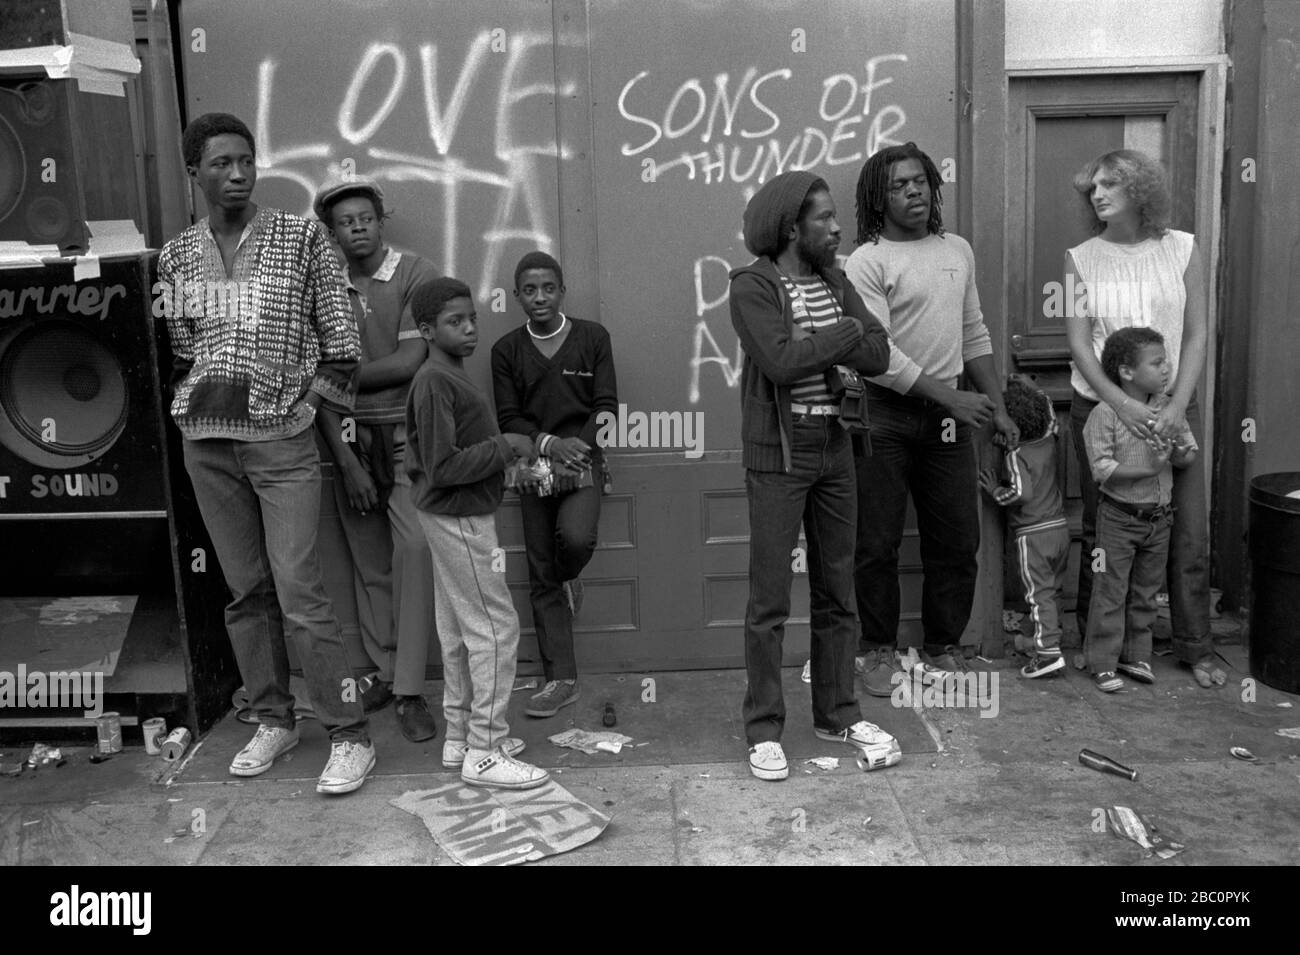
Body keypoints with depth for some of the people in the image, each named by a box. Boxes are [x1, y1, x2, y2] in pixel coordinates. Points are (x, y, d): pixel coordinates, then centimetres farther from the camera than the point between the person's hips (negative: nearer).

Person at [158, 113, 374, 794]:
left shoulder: (301, 238, 0)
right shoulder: (175, 256, 10)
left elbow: (339, 339, 0)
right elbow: (178, 353, 16)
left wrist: (318, 399, -6)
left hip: (282, 438, -4)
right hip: (205, 441, 4)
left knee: (299, 592, -8)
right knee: (245, 590, 11)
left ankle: (349, 737, 1)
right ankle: (273, 720, 25)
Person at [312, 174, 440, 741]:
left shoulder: (415, 275, -2)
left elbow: (409, 362, -11)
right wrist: (346, 461, -7)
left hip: (405, 434, -3)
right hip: (348, 438, 3)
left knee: (413, 550, -13)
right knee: (369, 564, 8)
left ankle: (410, 692, -8)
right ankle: (384, 672, 23)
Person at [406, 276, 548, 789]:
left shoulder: (451, 377, 12)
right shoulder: (435, 382, -19)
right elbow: (443, 466, -25)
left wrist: (504, 448, 9)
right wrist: (506, 447, -18)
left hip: (459, 519, 10)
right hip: (459, 519, -10)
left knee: (459, 630, 15)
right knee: (495, 628, -5)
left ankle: (460, 736, 26)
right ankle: (484, 752, 2)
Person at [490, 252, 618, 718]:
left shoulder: (592, 337, 2)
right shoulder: (507, 350, 5)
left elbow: (606, 405, -1)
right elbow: (508, 418, 0)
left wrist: (577, 448, -17)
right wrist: (550, 444, -18)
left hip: (582, 460, -2)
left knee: (576, 537, -29)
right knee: (541, 577, 3)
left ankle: (568, 581, 10)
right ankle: (561, 679, 13)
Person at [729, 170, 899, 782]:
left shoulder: (834, 282, 10)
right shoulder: (753, 285, -10)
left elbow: (877, 355, -1)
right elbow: (781, 361, -25)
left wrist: (815, 348, -16)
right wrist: (845, 333, -12)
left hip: (834, 450, 6)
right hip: (777, 456, -6)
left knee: (836, 591, 12)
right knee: (770, 600, -1)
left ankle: (838, 713, 25)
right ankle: (764, 729, 10)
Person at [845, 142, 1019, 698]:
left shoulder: (958, 251, 12)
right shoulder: (867, 262, -8)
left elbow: (974, 334, 18)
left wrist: (997, 407, 13)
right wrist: (951, 397, -18)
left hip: (948, 416, 5)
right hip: (886, 416, -5)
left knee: (957, 541, 8)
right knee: (878, 544, 2)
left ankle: (941, 647, 23)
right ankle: (880, 650, 18)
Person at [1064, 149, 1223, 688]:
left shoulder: (1182, 250, 2)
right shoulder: (1081, 259, 1)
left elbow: (1196, 335, 0)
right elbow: (1079, 344, -4)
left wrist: (1176, 406, -12)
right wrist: (1123, 405, -17)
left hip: (1172, 407, 1)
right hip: (1102, 406, 0)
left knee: (1189, 534, 1)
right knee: (1101, 530, 5)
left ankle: (1196, 649, 16)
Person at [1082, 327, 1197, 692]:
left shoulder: (1168, 408, 2)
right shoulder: (1105, 414, -16)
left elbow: (1191, 453, 7)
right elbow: (1101, 468, -20)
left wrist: (1177, 453, -16)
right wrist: (1149, 468, -28)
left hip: (1158, 517, 6)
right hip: (1119, 517, -5)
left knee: (1145, 591, 15)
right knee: (1110, 592, 2)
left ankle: (1136, 655, 29)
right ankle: (1103, 663, 11)